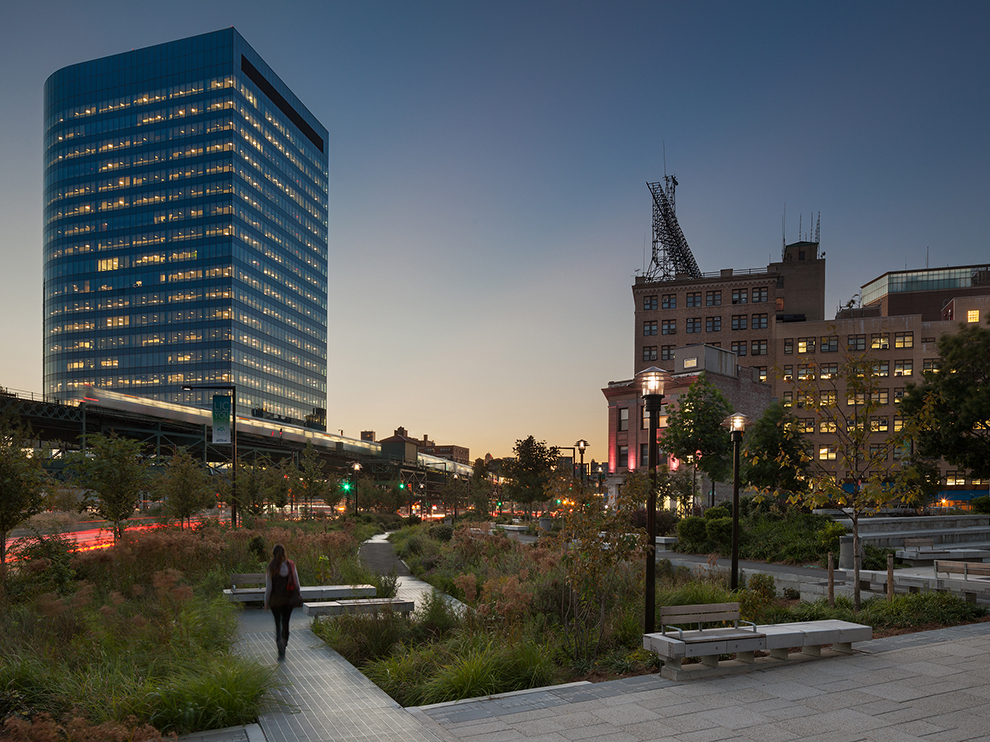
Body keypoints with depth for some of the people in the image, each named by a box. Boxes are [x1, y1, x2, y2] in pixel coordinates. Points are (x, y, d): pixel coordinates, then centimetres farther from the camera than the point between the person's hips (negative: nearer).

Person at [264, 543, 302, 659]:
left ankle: (279, 640, -14)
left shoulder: (271, 567, -11)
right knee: (285, 622, 13)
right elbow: (297, 583, 1)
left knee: (278, 622, 10)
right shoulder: (291, 565, -4)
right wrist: (297, 597, 12)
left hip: (275, 600, -2)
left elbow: (268, 587, -9)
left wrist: (266, 602, 1)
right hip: (289, 599, 2)